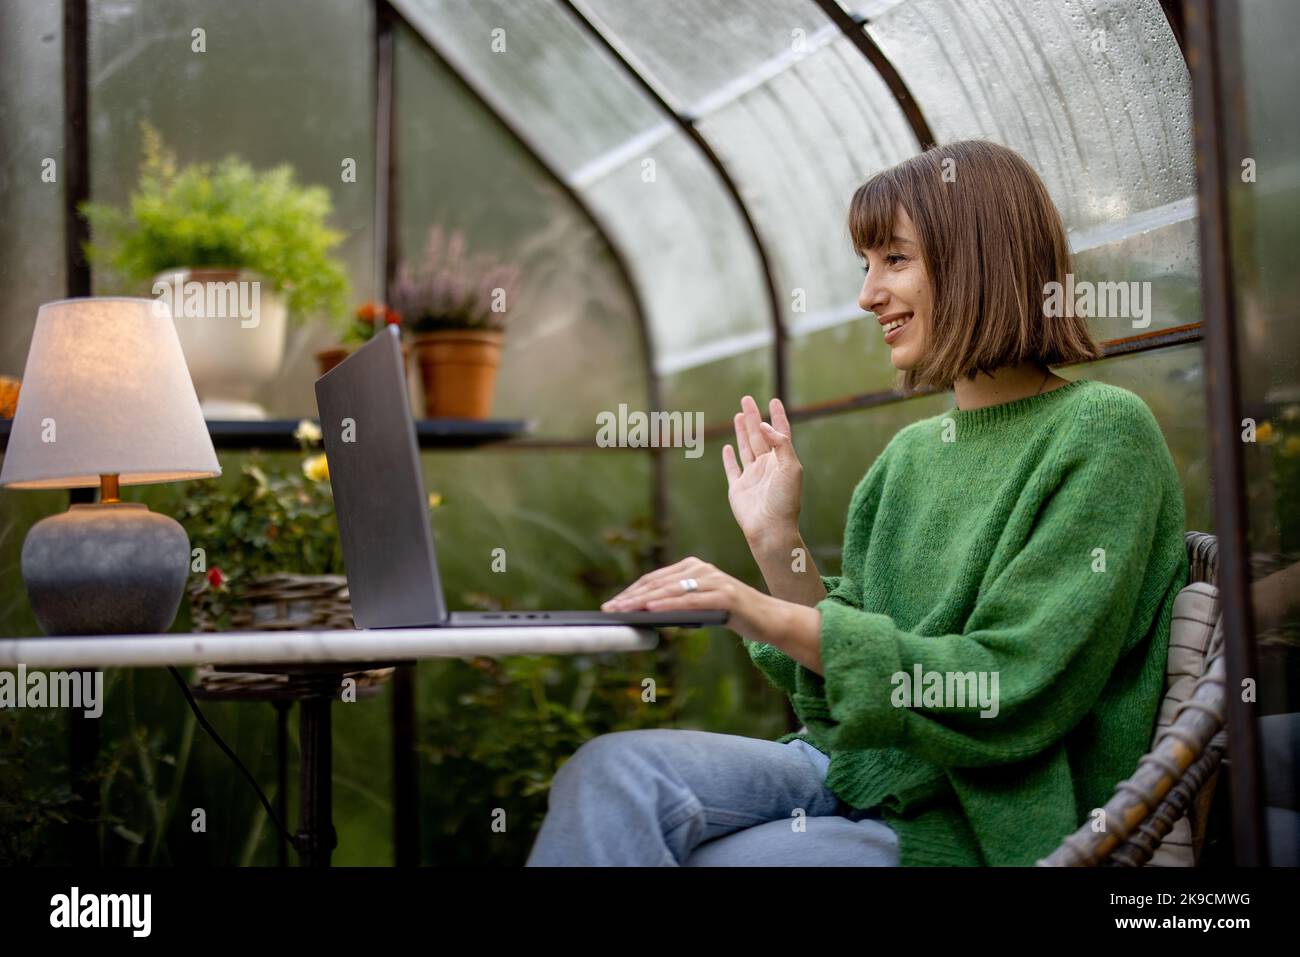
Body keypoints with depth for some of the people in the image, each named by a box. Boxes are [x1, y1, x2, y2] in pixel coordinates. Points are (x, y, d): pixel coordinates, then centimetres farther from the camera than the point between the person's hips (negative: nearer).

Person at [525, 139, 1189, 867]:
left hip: (985, 826, -6)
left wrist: (775, 619, -21)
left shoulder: (1101, 432, -7)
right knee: (614, 771, -21)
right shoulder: (912, 453, 14)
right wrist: (778, 543, 2)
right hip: (860, 776, 6)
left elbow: (1008, 695, -17)